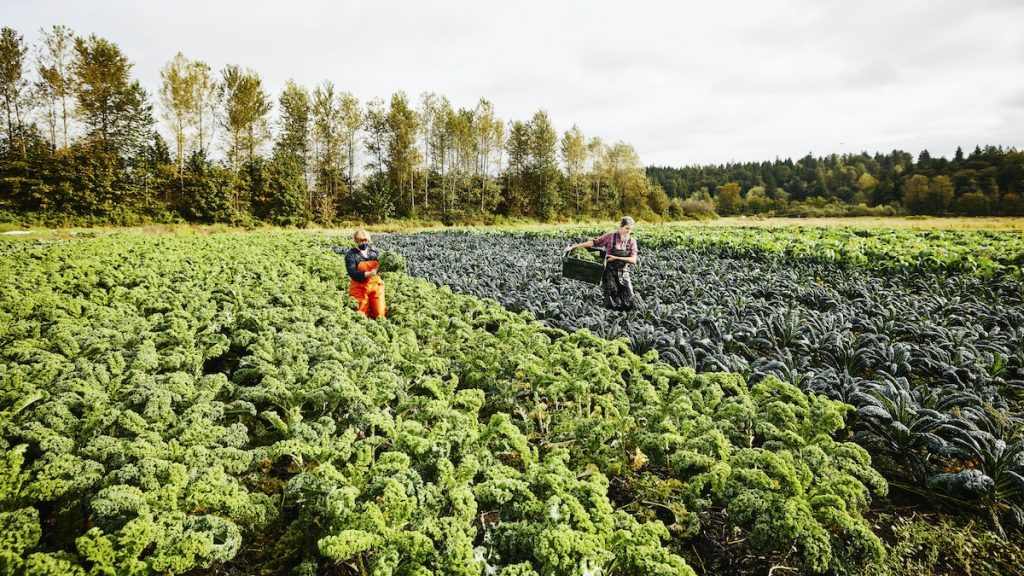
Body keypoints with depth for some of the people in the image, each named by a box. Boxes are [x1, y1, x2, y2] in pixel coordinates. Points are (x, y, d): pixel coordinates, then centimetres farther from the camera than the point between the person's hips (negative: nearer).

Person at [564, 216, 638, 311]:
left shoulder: (632, 241, 1)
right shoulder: (610, 236, -4)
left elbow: (633, 260, -7)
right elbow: (593, 243, -3)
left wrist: (616, 258, -16)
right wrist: (574, 246, -6)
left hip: (624, 274, 2)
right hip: (610, 272, -2)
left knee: (627, 305, -2)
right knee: (612, 305, -4)